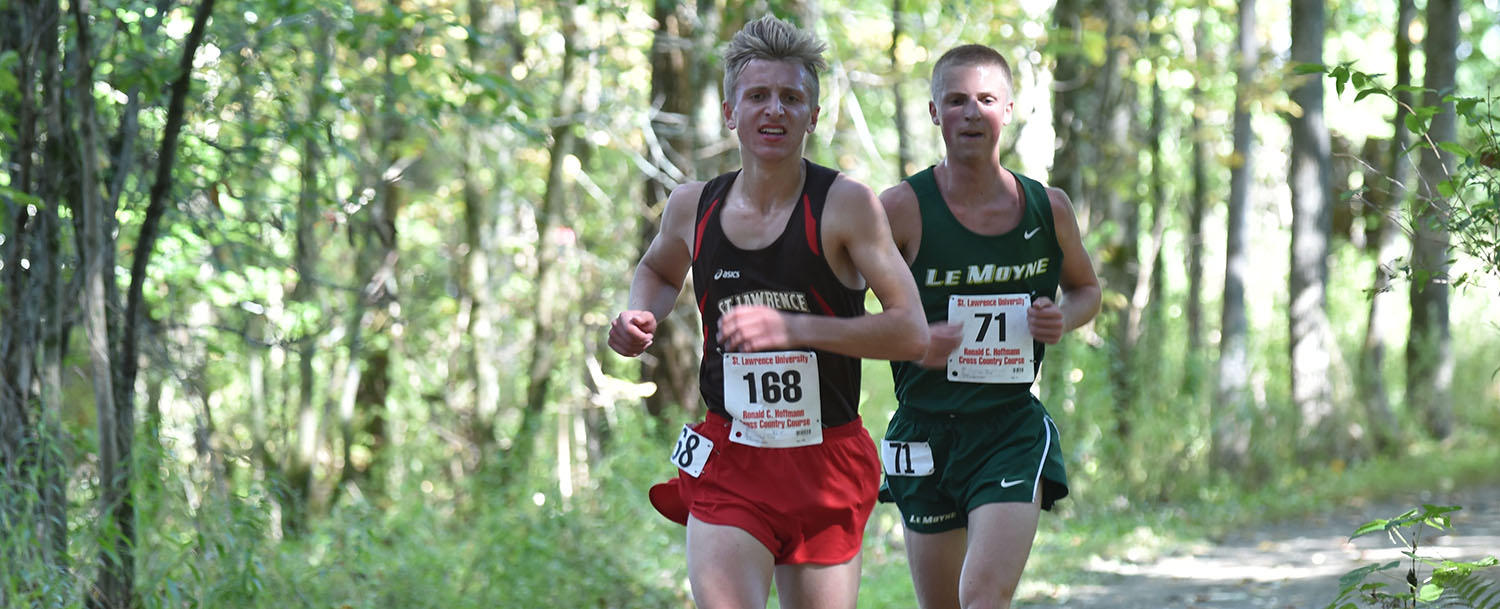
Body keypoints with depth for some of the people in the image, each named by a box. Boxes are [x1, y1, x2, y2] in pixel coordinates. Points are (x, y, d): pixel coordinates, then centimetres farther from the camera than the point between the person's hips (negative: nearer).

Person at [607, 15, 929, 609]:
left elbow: (911, 332, -15)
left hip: (827, 465, -1)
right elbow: (657, 269, 28)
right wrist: (639, 318, 5)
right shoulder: (692, 206, 3)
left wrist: (795, 327, -25)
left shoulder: (846, 205, -9)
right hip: (726, 462, 1)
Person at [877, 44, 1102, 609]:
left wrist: (1063, 319, -3)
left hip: (1014, 431, 0)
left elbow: (1085, 288, 20)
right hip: (926, 432, 0)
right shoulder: (902, 208, -8)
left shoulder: (1049, 208, 1)